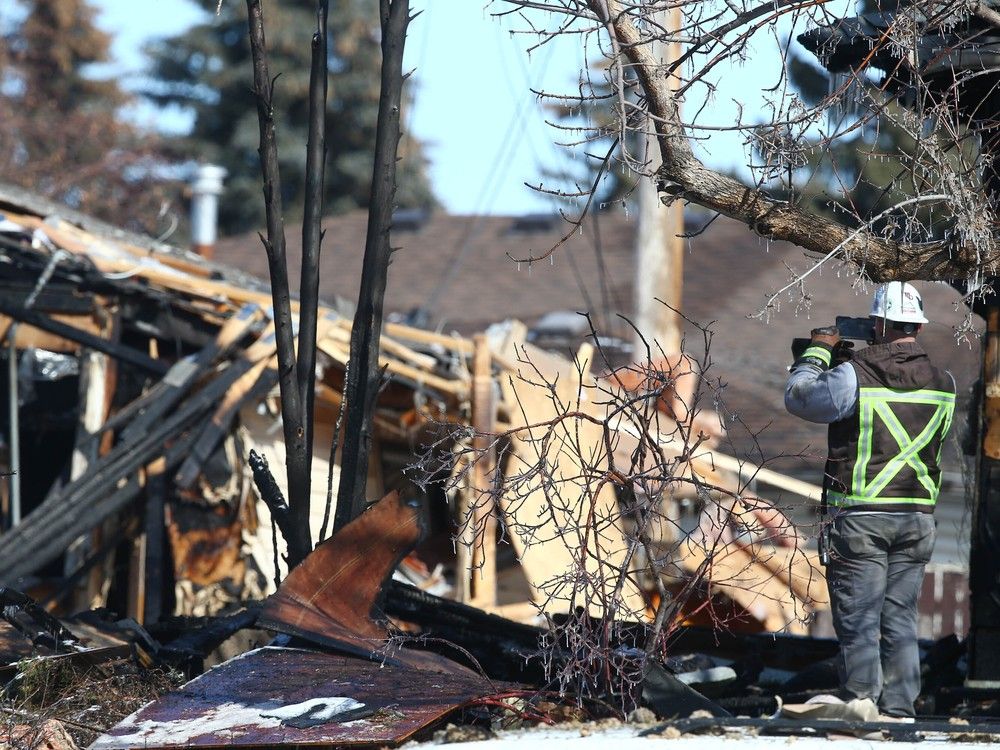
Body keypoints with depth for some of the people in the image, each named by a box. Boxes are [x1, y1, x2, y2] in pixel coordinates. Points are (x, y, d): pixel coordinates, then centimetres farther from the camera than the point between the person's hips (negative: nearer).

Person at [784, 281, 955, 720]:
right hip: (917, 518, 4)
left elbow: (798, 398, 1)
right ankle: (899, 710, 10)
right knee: (900, 618, 10)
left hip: (859, 518, -4)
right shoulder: (942, 384, 3)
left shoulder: (855, 375, -12)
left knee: (858, 620, 0)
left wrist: (818, 351, 15)